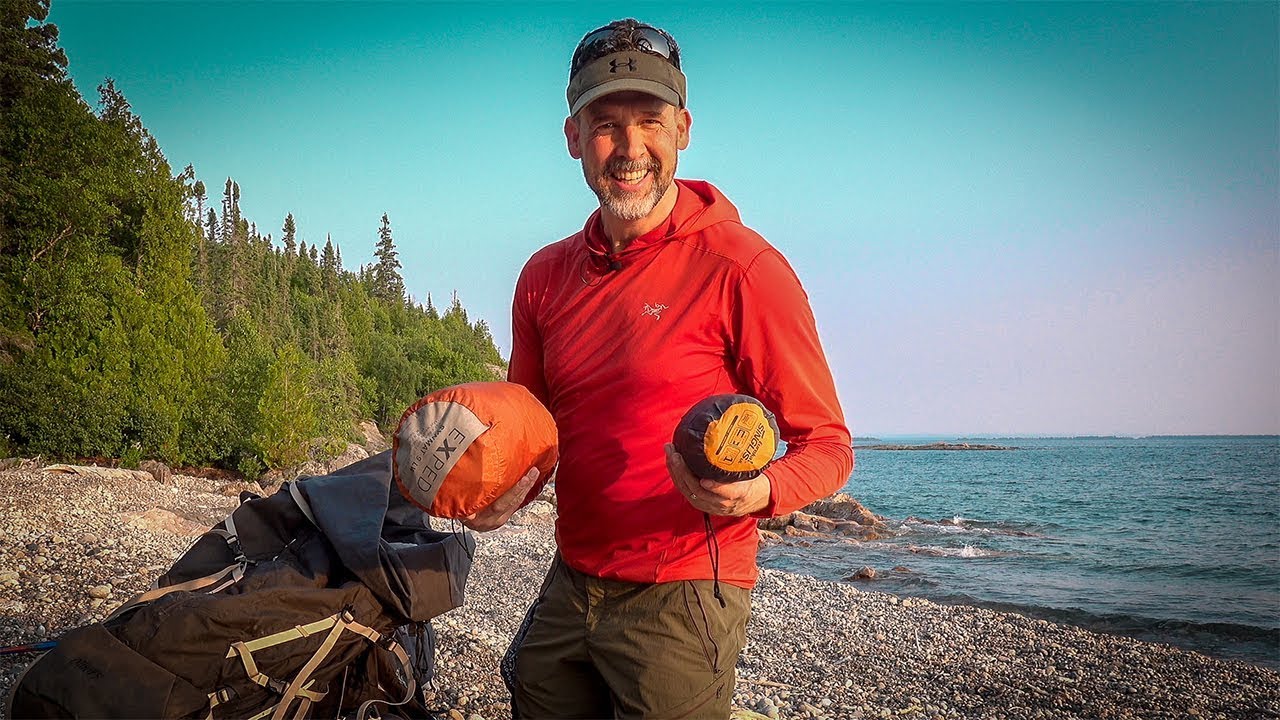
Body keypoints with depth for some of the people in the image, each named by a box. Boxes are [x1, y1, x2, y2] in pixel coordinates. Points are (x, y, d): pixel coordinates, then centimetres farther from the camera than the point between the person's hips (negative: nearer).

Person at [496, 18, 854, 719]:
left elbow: (826, 444, -11)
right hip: (567, 591, 6)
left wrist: (759, 492, -31)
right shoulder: (544, 277, 5)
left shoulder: (742, 267, -14)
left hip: (680, 605, -6)